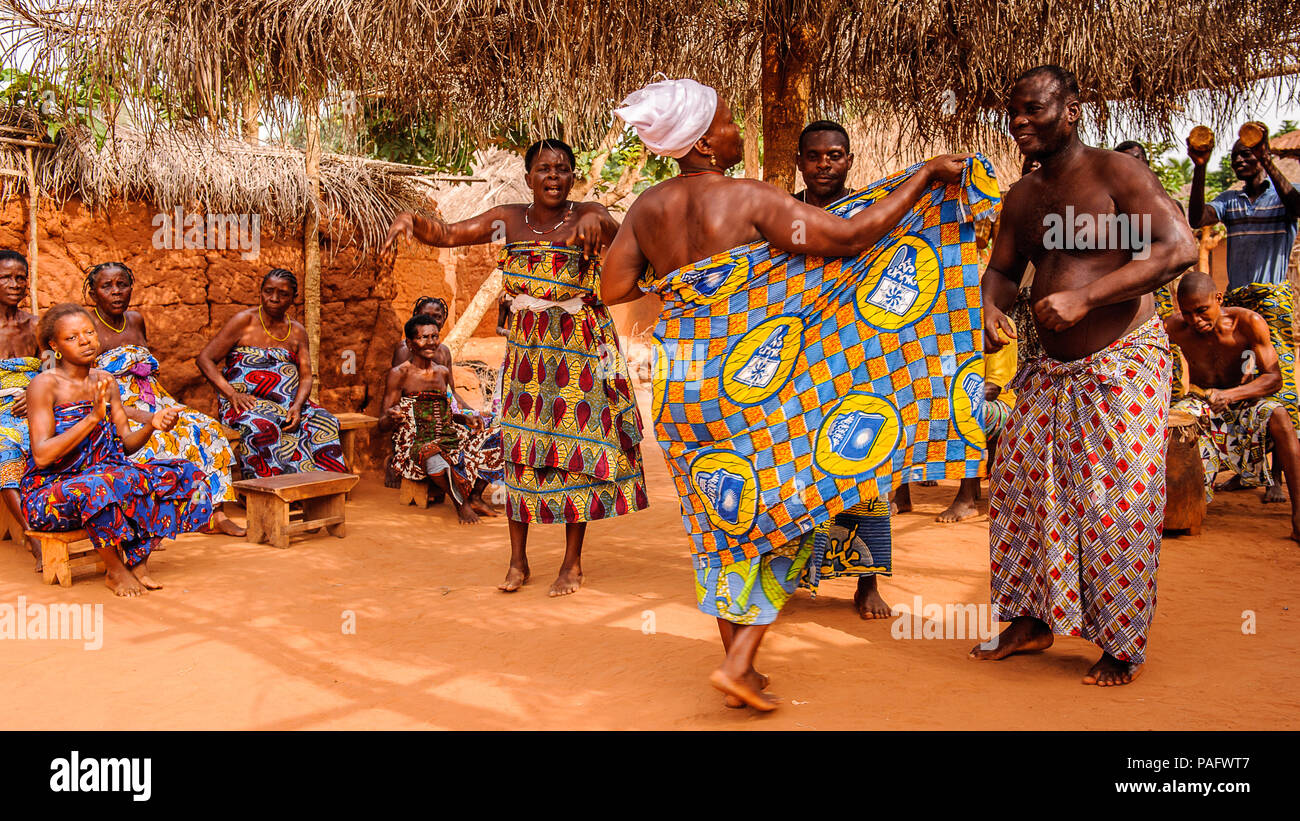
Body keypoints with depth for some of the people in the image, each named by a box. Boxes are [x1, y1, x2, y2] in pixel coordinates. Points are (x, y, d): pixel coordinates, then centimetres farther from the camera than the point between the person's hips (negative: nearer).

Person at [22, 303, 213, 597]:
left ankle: (138, 561, -9)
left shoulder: (106, 382, 8)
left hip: (104, 475, 7)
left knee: (183, 475, -10)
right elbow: (42, 455, -20)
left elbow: (126, 444, 8)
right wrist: (93, 417, -25)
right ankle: (115, 571, -16)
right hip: (50, 492, -6)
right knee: (104, 485, -40)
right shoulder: (45, 385, -11)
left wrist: (151, 424, -13)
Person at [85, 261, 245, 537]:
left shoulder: (135, 320, 16)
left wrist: (171, 406, 7)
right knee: (160, 439, -35)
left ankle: (216, 513, -19)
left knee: (206, 428, -15)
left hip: (152, 405, 7)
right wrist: (138, 415, -22)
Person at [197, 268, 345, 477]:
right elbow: (205, 359, -2)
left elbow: (306, 377, 8)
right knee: (261, 427, -37)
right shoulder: (244, 321, 3)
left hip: (290, 403, 4)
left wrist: (297, 405, -14)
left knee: (326, 424, -24)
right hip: (246, 402, -4)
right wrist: (232, 394, -16)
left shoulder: (297, 332, 15)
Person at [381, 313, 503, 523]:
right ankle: (460, 503, -18)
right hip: (415, 442, -6)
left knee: (496, 438, -9)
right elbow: (383, 424, -4)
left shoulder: (443, 371, 15)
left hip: (448, 437, 6)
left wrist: (467, 418, 2)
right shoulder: (399, 374, -2)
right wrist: (392, 417, -28)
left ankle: (475, 498, -4)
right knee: (431, 453, -42)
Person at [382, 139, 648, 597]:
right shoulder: (509, 219, 3)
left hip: (580, 346, -3)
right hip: (526, 347, 3)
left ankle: (573, 563, 12)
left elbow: (616, 235, -27)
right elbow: (448, 234, -3)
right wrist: (411, 221, -24)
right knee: (520, 447, 3)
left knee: (575, 446, 0)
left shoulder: (586, 215, -5)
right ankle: (518, 560, 14)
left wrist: (597, 221, -50)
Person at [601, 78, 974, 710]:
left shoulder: (647, 208, 3)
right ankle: (738, 663, 2)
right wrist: (925, 176, -8)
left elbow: (612, 289, 5)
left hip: (682, 385, 6)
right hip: (752, 382, -6)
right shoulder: (749, 200, -13)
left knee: (723, 518, 17)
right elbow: (849, 237, -17)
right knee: (784, 513, 9)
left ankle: (739, 663, 25)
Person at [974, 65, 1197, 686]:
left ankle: (1123, 647, 10)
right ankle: (1031, 623, 24)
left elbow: (1179, 249, -21)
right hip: (1050, 368, 8)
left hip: (1122, 361, -7)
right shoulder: (1021, 197, 11)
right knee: (1020, 486, 8)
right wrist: (992, 307, -5)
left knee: (1117, 504, -6)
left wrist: (1086, 296, -29)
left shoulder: (1116, 173, -11)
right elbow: (1002, 269, 20)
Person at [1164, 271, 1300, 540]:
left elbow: (1273, 377, -20)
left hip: (1242, 401, -1)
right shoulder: (1176, 328, -16)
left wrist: (1229, 395, -37)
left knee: (1277, 415, -34)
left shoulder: (1249, 323, -20)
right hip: (1201, 403, 1)